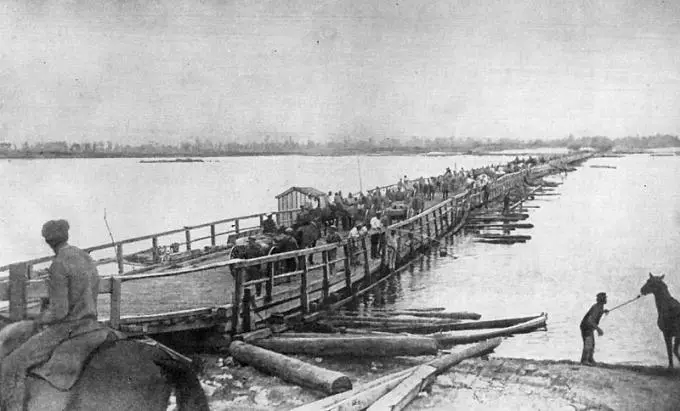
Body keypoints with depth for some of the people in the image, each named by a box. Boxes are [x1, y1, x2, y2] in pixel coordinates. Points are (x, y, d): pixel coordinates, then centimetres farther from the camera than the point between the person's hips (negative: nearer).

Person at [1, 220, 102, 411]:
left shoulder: (57, 266, -18)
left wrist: (40, 320, -1)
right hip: (90, 323, 9)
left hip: (64, 329, -9)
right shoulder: (87, 259, 8)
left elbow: (59, 311, -21)